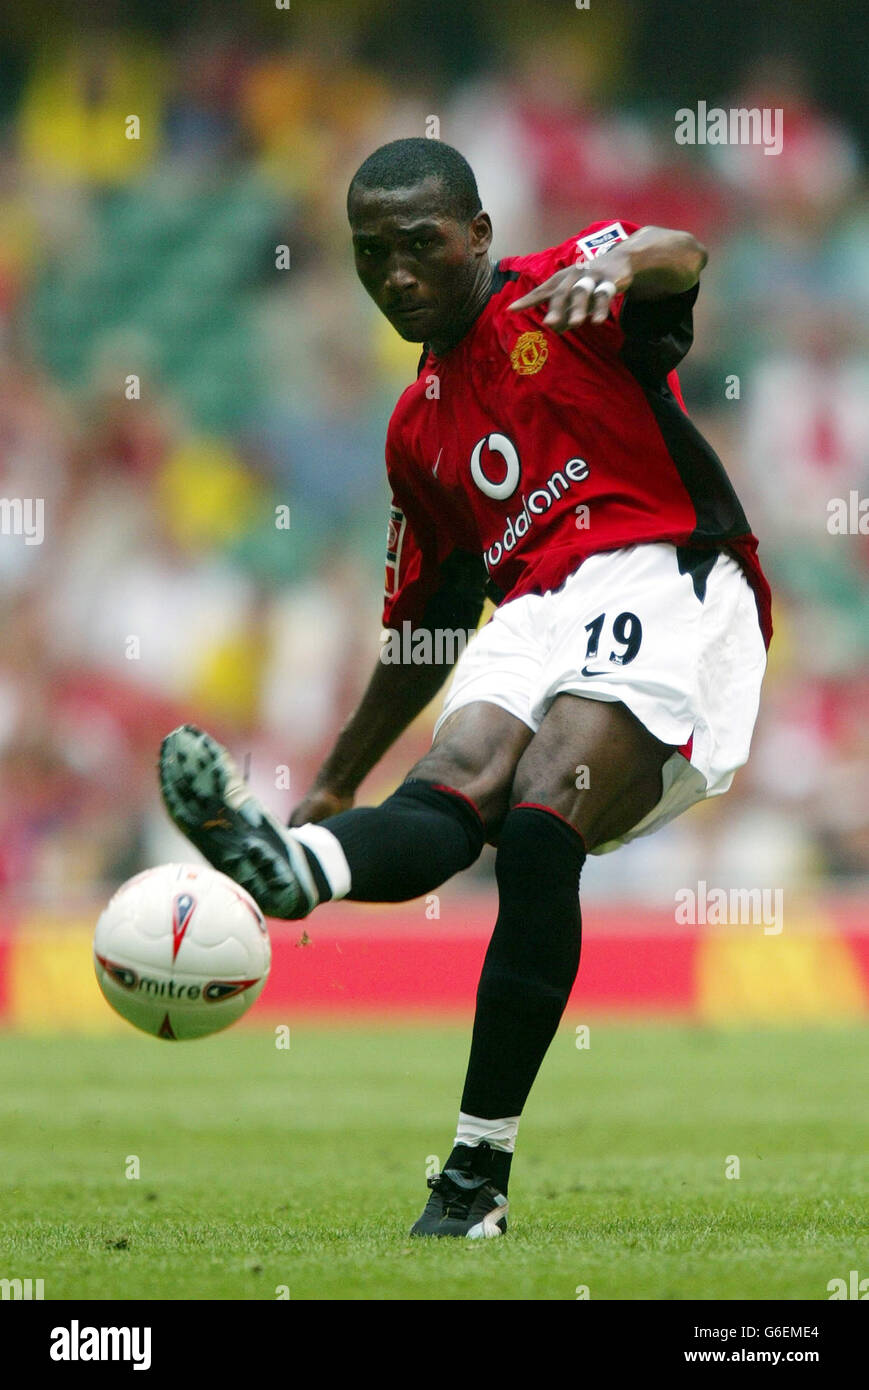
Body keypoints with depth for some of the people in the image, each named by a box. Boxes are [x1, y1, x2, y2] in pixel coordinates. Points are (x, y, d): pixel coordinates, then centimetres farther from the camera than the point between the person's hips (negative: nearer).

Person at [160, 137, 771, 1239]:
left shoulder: (559, 296, 8)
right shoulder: (419, 427, 26)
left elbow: (680, 257, -16)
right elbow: (424, 625, 34)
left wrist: (620, 262, -40)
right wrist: (336, 785, 34)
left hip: (666, 583, -6)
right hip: (534, 622, 6)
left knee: (539, 821, -28)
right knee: (457, 776, -27)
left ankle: (479, 1171, -30)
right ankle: (290, 862, -62)